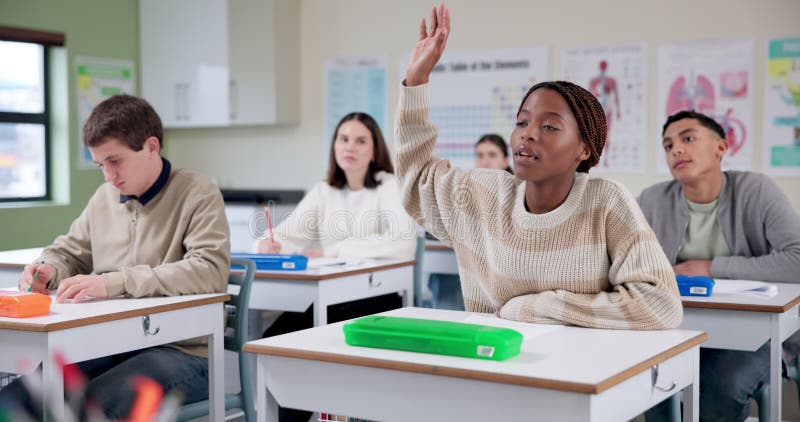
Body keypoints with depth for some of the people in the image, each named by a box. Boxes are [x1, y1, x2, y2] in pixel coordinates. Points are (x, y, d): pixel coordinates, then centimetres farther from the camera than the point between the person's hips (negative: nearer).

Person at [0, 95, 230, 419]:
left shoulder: (199, 195, -6)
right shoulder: (104, 197, 13)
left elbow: (211, 270, -22)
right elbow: (69, 252, 28)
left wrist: (114, 283, -26)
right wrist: (48, 270, 2)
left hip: (181, 351, -6)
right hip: (108, 345, 6)